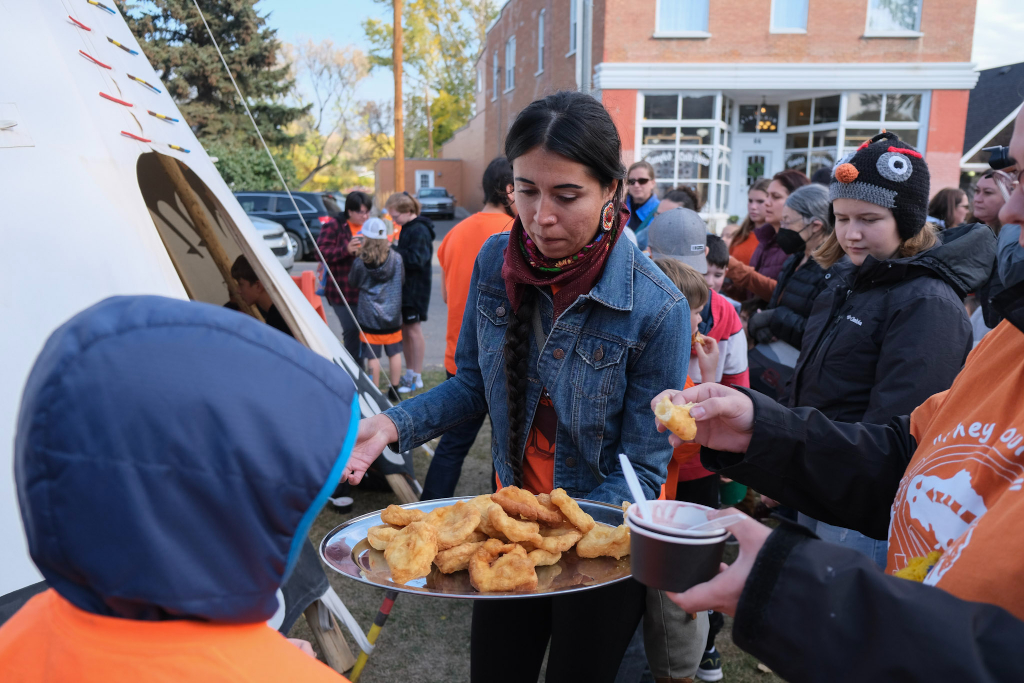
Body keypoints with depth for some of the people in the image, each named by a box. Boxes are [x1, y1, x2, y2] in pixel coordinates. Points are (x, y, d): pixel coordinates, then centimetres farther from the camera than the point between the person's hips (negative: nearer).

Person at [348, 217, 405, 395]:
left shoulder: (360, 262, -13)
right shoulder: (396, 258, -5)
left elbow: (353, 282, 3)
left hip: (369, 316, -3)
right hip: (393, 315, 3)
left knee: (373, 356, 3)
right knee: (394, 353, 14)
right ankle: (394, 390, 21)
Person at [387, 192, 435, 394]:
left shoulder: (419, 231, -17)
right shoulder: (408, 228, 13)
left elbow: (416, 259, -25)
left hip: (416, 289, -10)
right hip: (406, 287, 10)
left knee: (414, 331, -2)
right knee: (405, 330, 14)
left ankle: (416, 378, 7)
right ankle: (409, 374, 24)